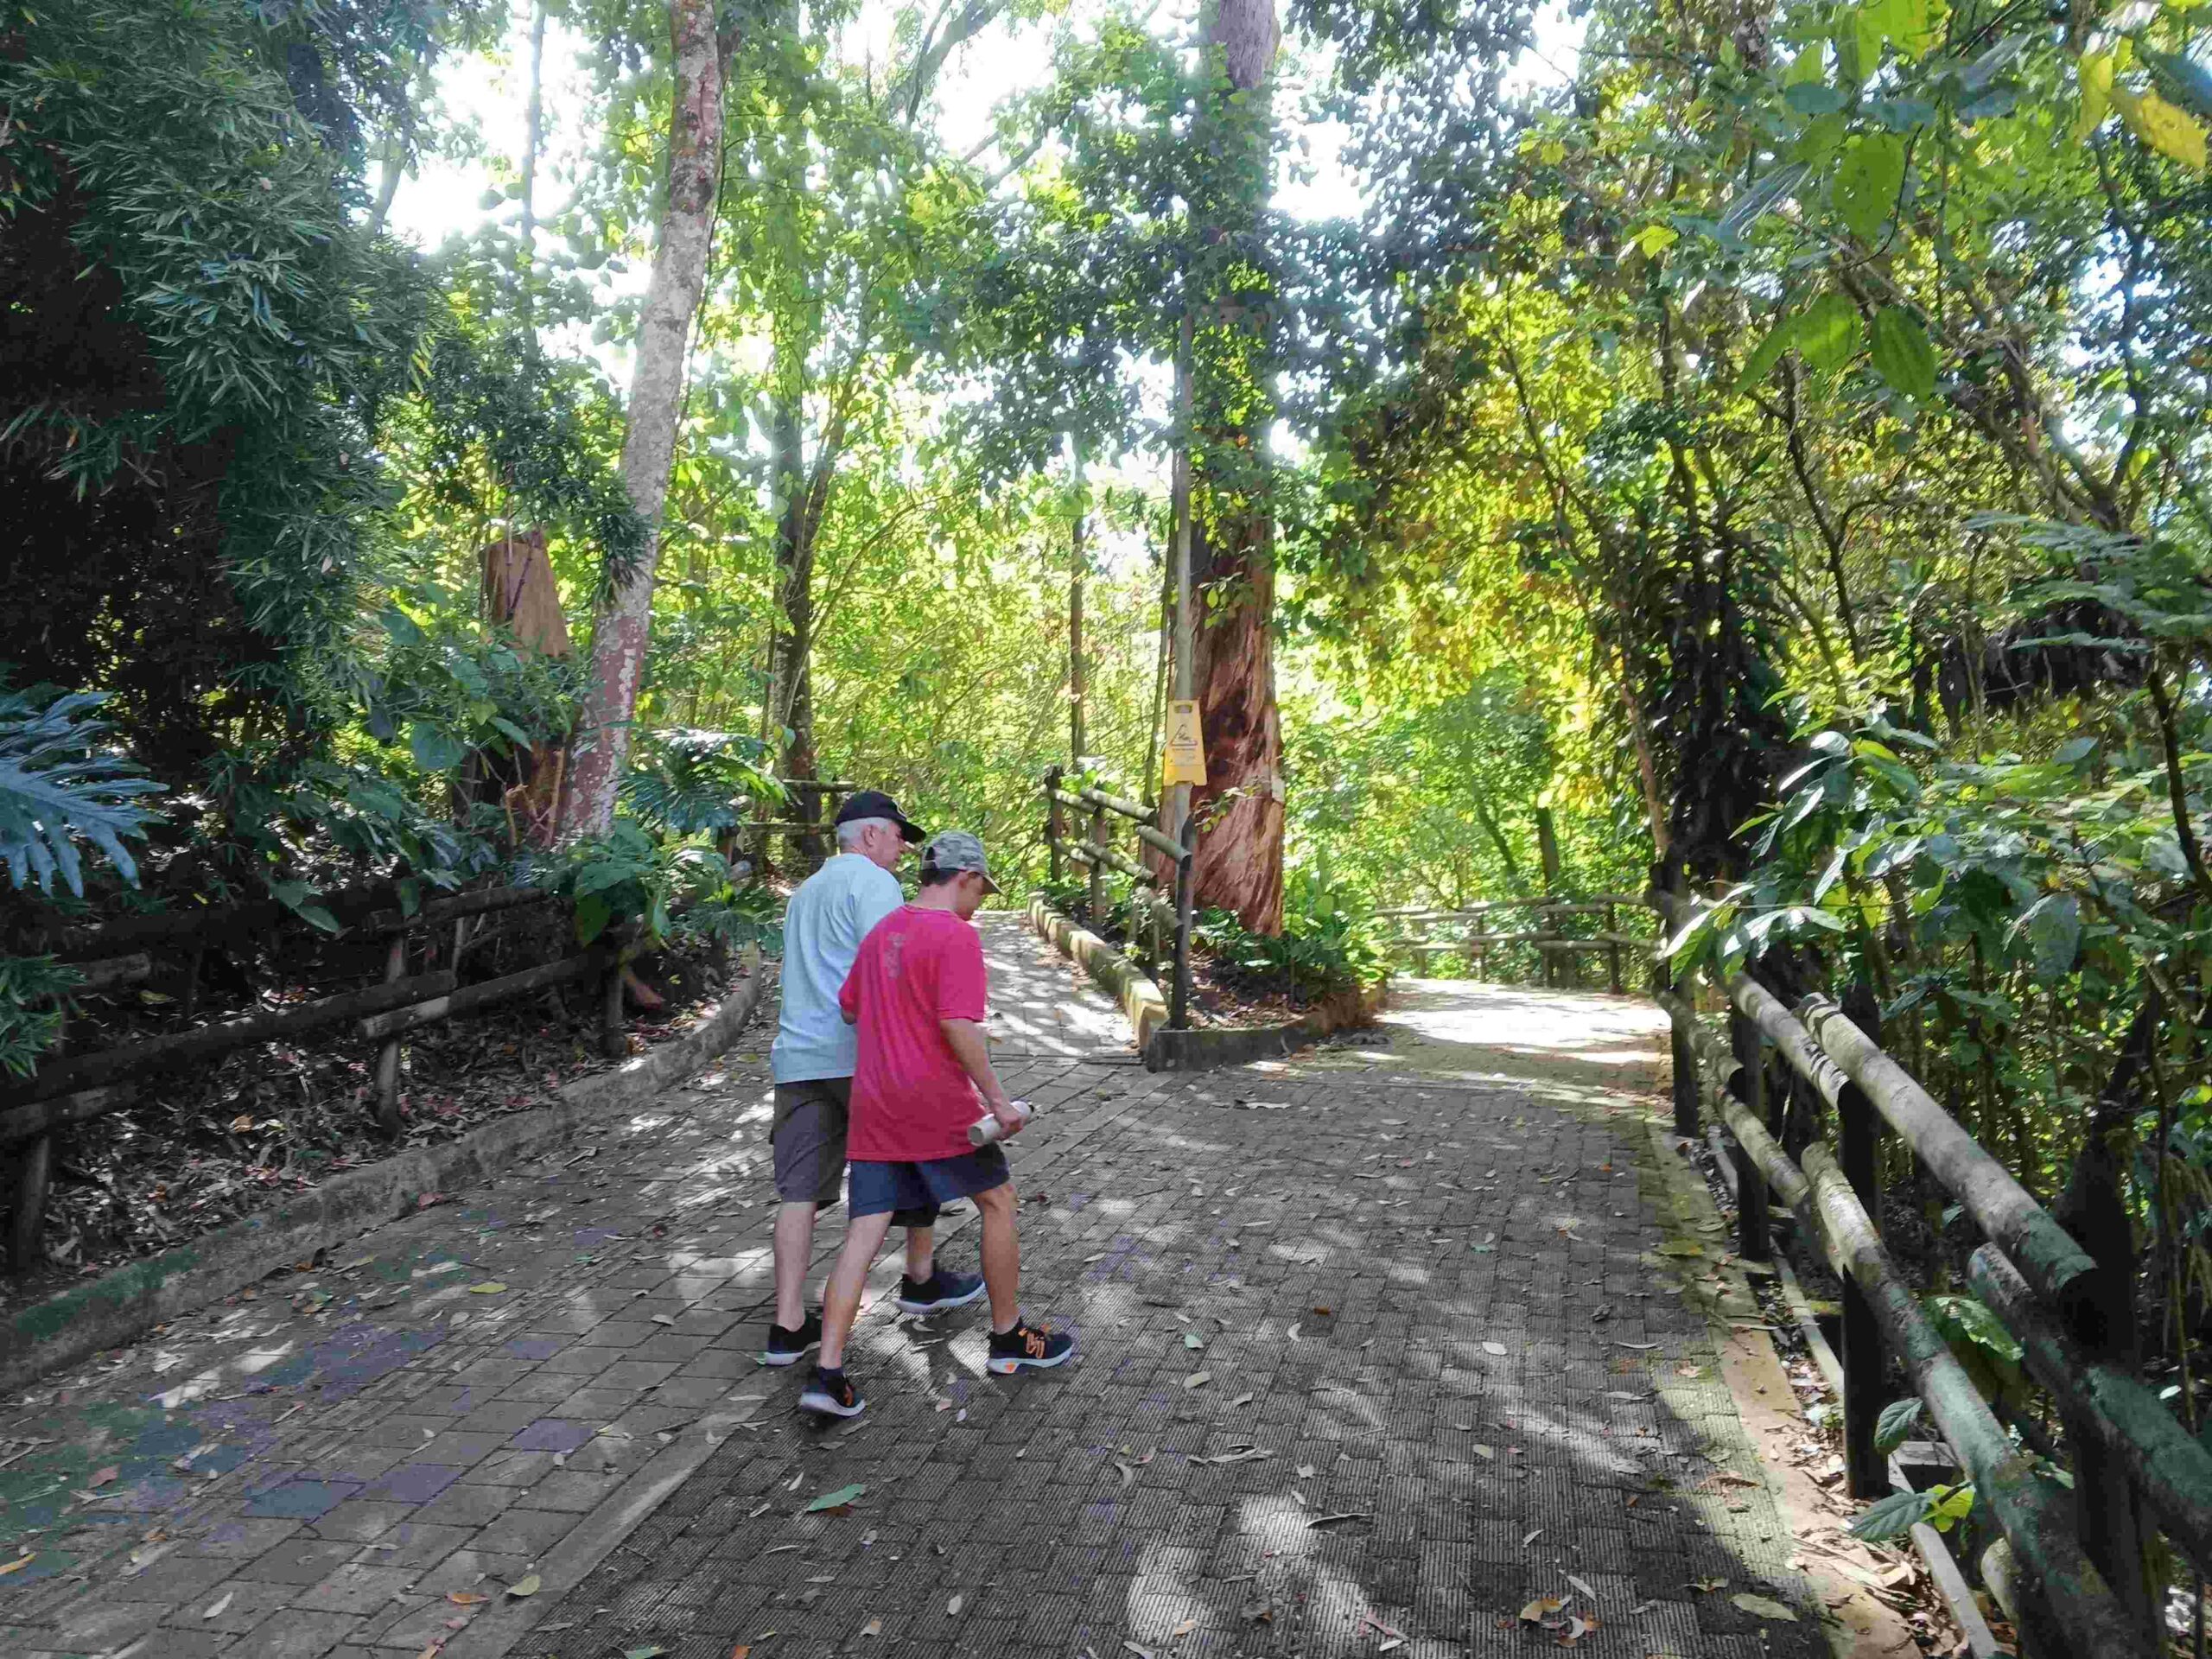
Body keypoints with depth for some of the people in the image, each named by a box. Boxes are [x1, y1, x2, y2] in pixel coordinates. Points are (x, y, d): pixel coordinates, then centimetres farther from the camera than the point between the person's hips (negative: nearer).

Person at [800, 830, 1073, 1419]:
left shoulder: (882, 931, 13)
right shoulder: (956, 935, -12)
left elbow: (848, 1009, 21)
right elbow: (957, 1024, -21)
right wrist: (998, 1100, -18)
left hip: (873, 1104, 7)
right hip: (937, 1103, -7)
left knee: (864, 1231, 6)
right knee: (998, 1201, 12)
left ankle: (828, 1372, -1)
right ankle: (1009, 1337, 23)